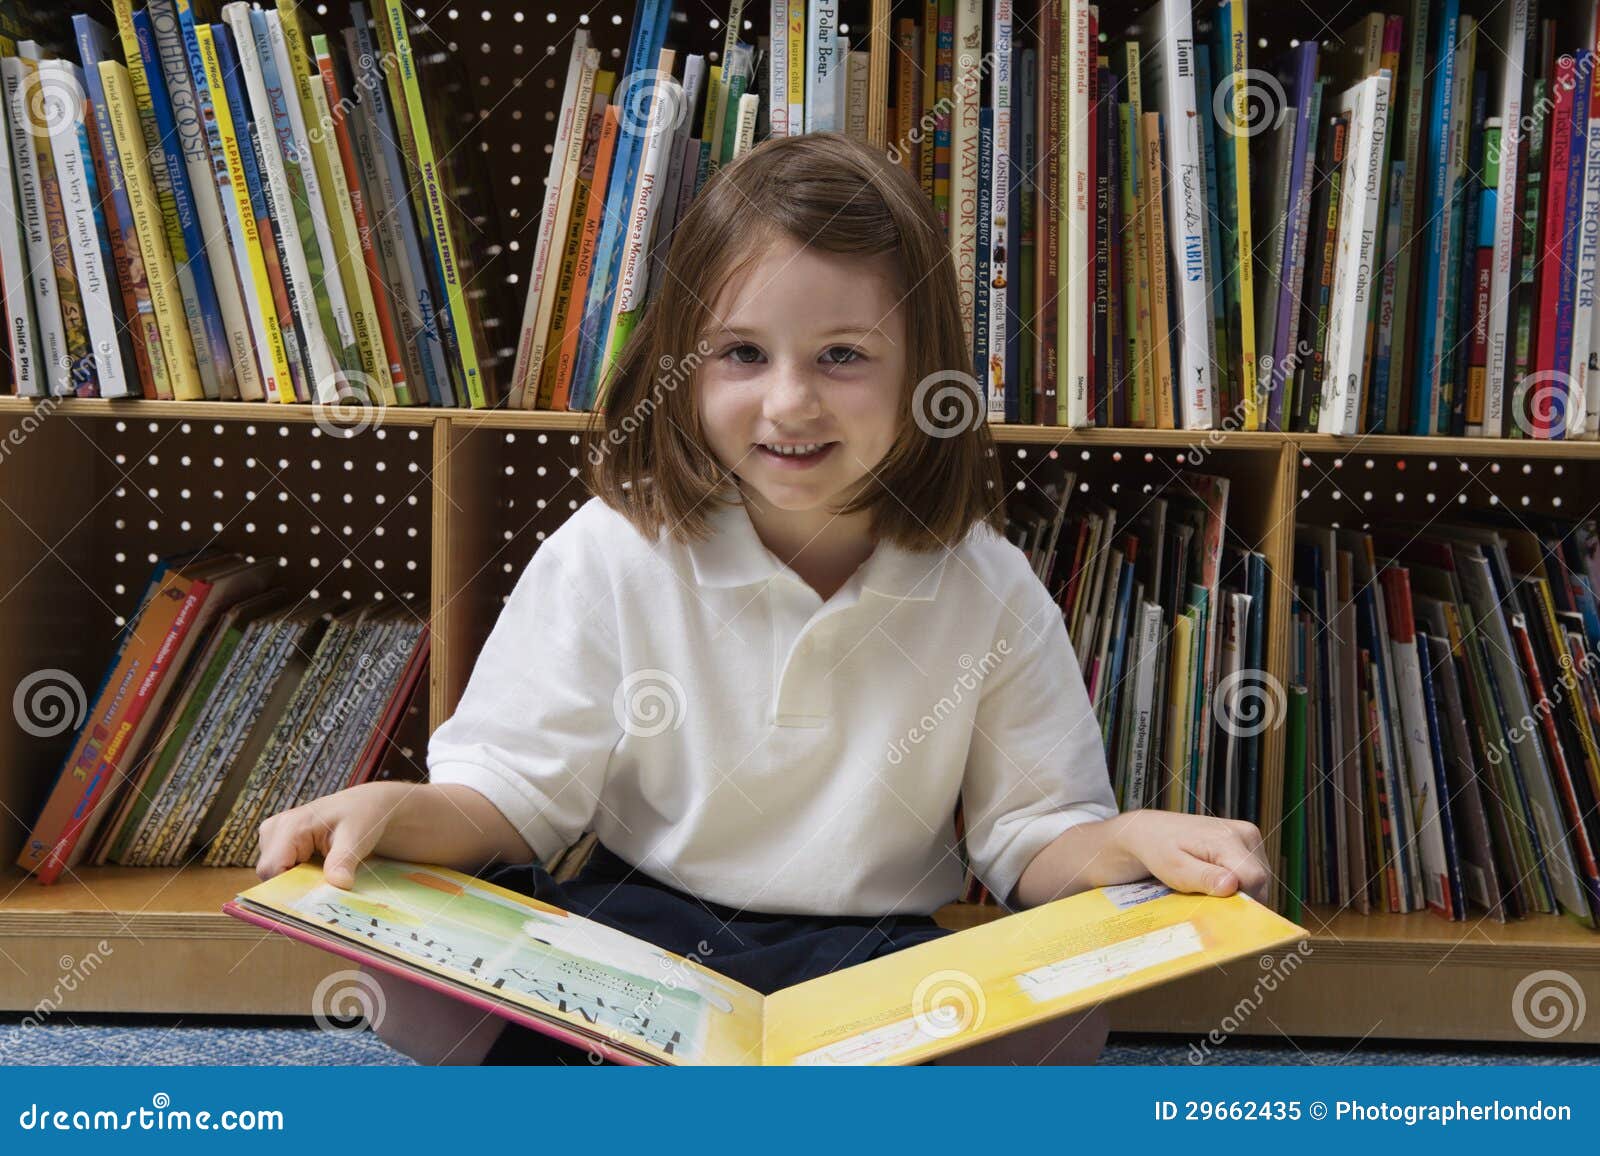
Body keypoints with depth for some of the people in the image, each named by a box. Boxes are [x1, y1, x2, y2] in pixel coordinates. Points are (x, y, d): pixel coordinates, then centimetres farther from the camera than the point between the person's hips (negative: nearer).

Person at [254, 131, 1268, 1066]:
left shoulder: (989, 592, -5)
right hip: (627, 929, 0)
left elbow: (1033, 838, 1)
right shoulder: (609, 554, -6)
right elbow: (513, 796, -4)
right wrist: (400, 812, -25)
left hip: (874, 958, 1)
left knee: (1067, 1014, -29)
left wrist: (1132, 844, -21)